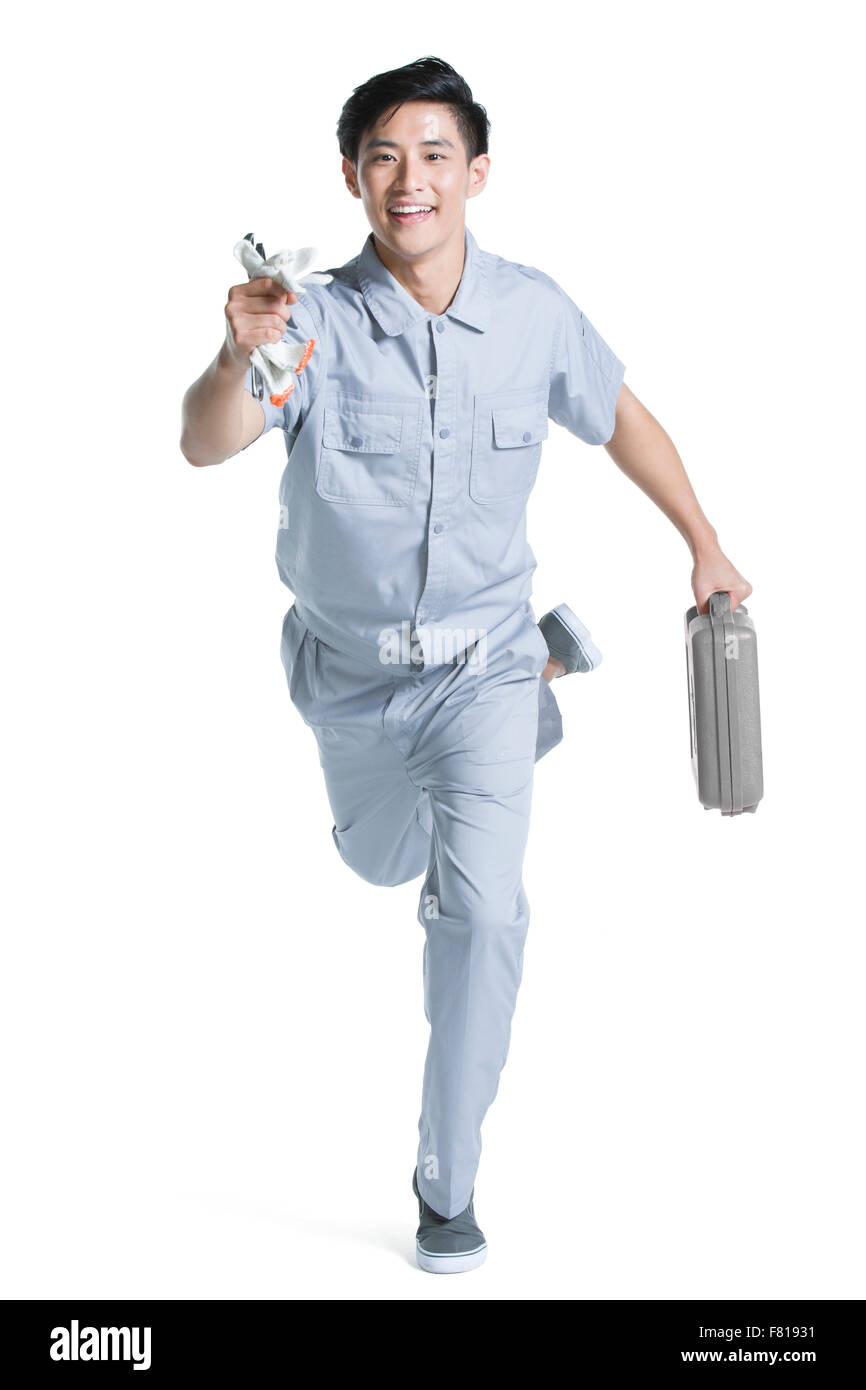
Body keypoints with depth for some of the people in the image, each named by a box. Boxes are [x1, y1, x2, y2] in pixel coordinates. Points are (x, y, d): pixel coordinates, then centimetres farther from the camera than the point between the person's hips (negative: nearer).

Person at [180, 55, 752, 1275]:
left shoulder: (534, 313, -15)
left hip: (478, 659, -1)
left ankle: (449, 1182, 0)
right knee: (379, 862, 26)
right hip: (349, 669, 1)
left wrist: (703, 544, 12)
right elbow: (206, 448, -38)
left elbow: (622, 419, 5)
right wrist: (238, 360, -60)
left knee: (481, 905, -17)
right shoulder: (318, 319, -22)